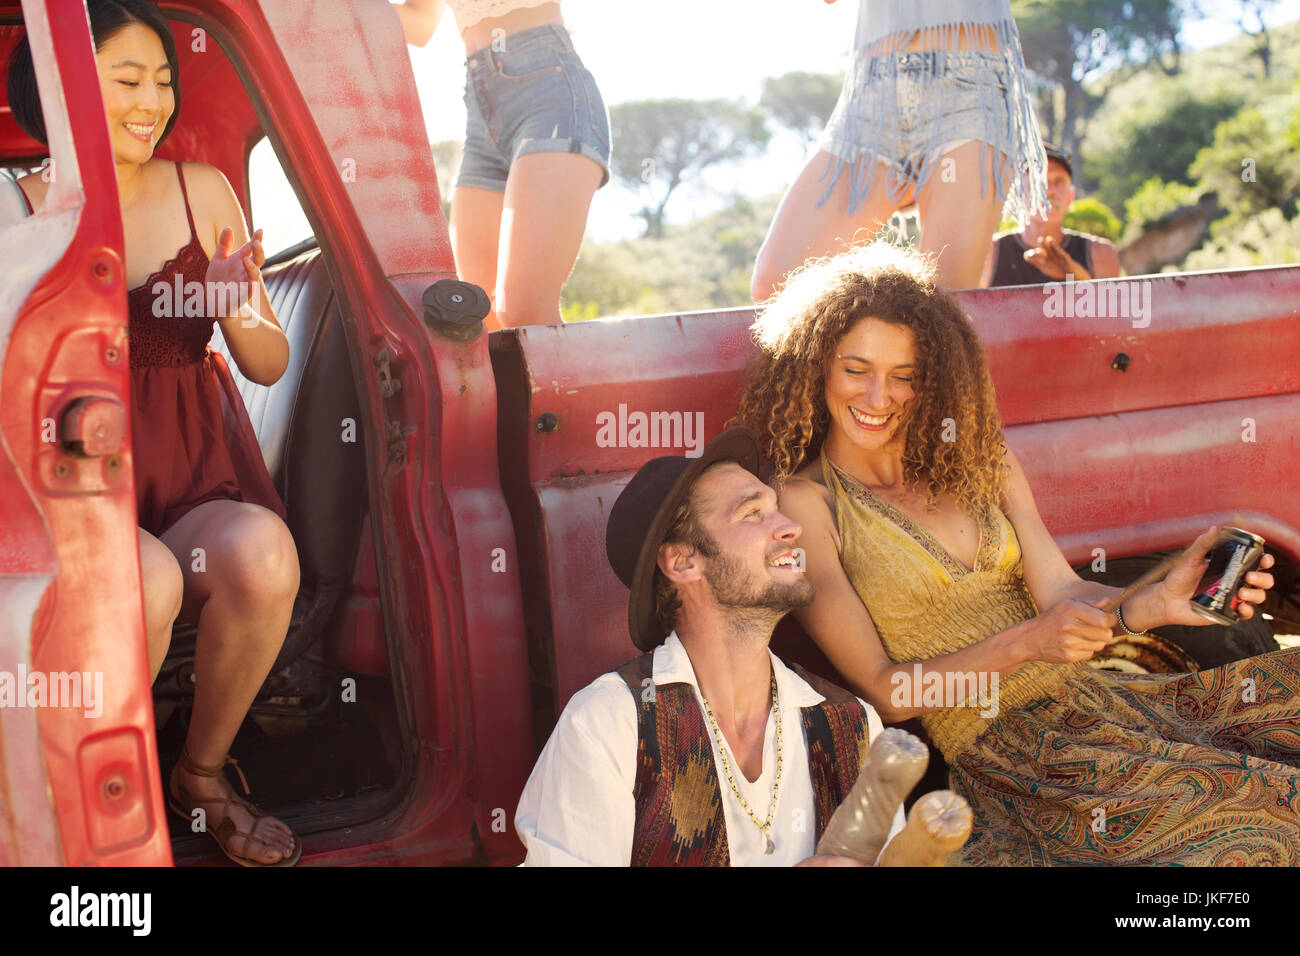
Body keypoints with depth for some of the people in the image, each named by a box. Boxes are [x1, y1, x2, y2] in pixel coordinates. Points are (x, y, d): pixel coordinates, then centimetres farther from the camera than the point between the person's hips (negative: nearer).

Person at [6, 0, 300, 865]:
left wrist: (242, 311, -14)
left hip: (201, 480, 2)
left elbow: (270, 368, 8)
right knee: (146, 580, -34)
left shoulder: (204, 192, 6)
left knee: (263, 553, -31)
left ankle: (204, 774, -3)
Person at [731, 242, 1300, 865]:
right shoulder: (802, 501, -5)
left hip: (1094, 697, 6)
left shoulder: (974, 460, 12)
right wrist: (1024, 642, -20)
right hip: (1005, 752, -6)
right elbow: (883, 692, -9)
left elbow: (1060, 592, 3)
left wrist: (1155, 603, -18)